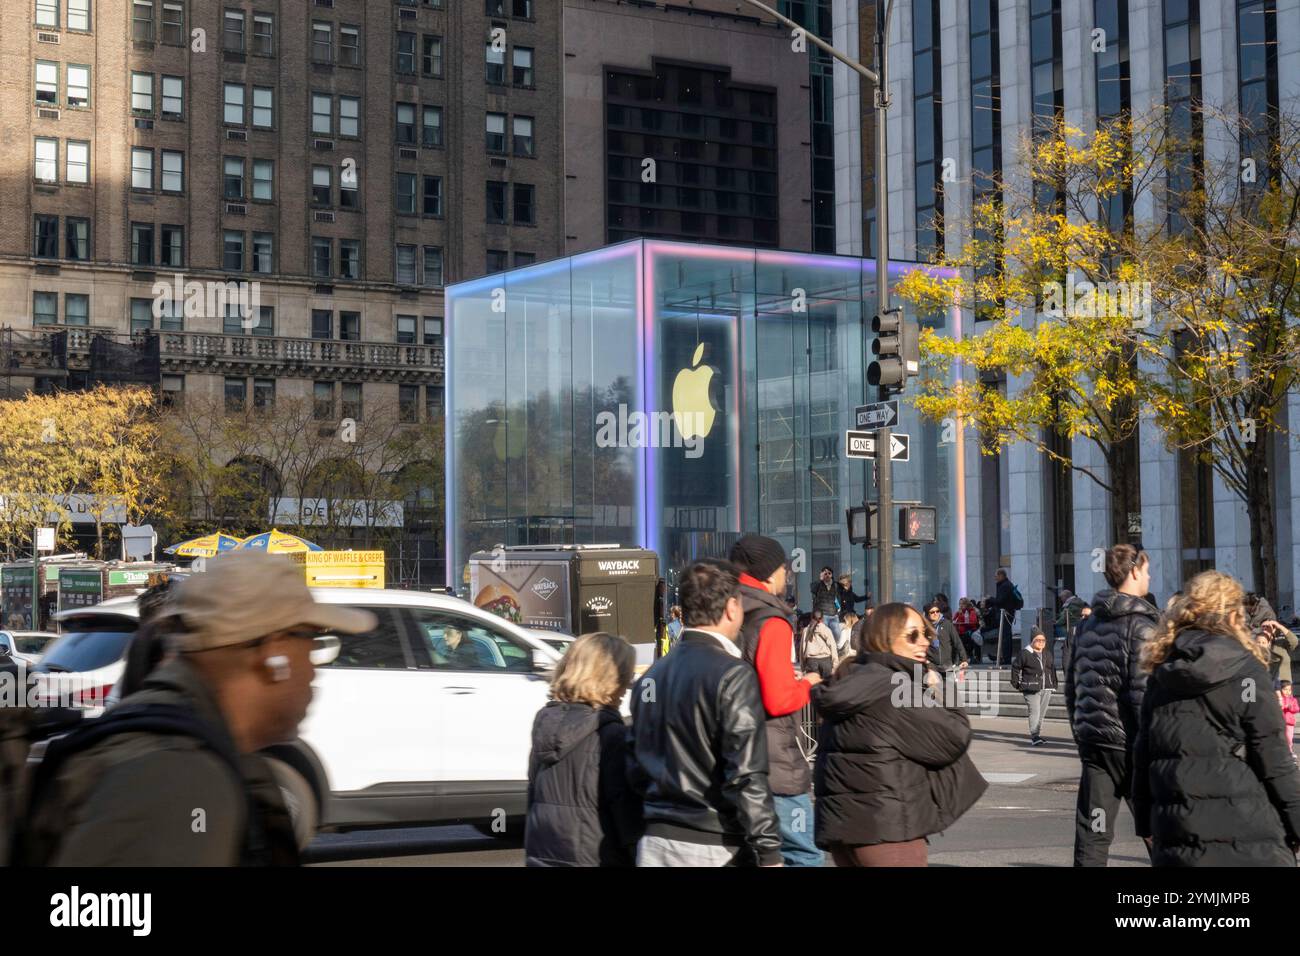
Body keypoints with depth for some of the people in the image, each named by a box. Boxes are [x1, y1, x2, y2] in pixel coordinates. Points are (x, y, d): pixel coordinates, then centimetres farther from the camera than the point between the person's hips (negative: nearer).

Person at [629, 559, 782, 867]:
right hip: (713, 849, -7)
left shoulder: (651, 677, 11)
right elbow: (747, 777, -17)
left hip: (655, 844, 7)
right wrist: (769, 854, -14)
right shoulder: (733, 676, -12)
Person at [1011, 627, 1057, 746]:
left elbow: (1052, 669, 23)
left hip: (1046, 689, 6)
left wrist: (1054, 684, 17)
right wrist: (1016, 683, 0)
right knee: (1034, 712, -15)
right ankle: (1034, 736, -18)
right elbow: (1015, 667, 2)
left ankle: (1036, 735, 20)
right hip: (1031, 689, -6)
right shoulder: (1025, 654, -3)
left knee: (1042, 713, 9)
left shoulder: (1047, 655, 14)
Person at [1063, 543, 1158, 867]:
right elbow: (1144, 693, -17)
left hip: (1092, 739, 6)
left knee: (1092, 832, 4)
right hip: (1127, 740, -6)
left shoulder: (1088, 624, 12)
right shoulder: (1140, 625, -10)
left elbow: (1072, 687, 16)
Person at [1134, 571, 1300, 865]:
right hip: (1246, 838, -5)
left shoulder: (1162, 675, 8)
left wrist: (1146, 823, 19)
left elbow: (1143, 757, 11)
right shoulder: (1245, 671, -6)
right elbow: (1275, 761, -7)